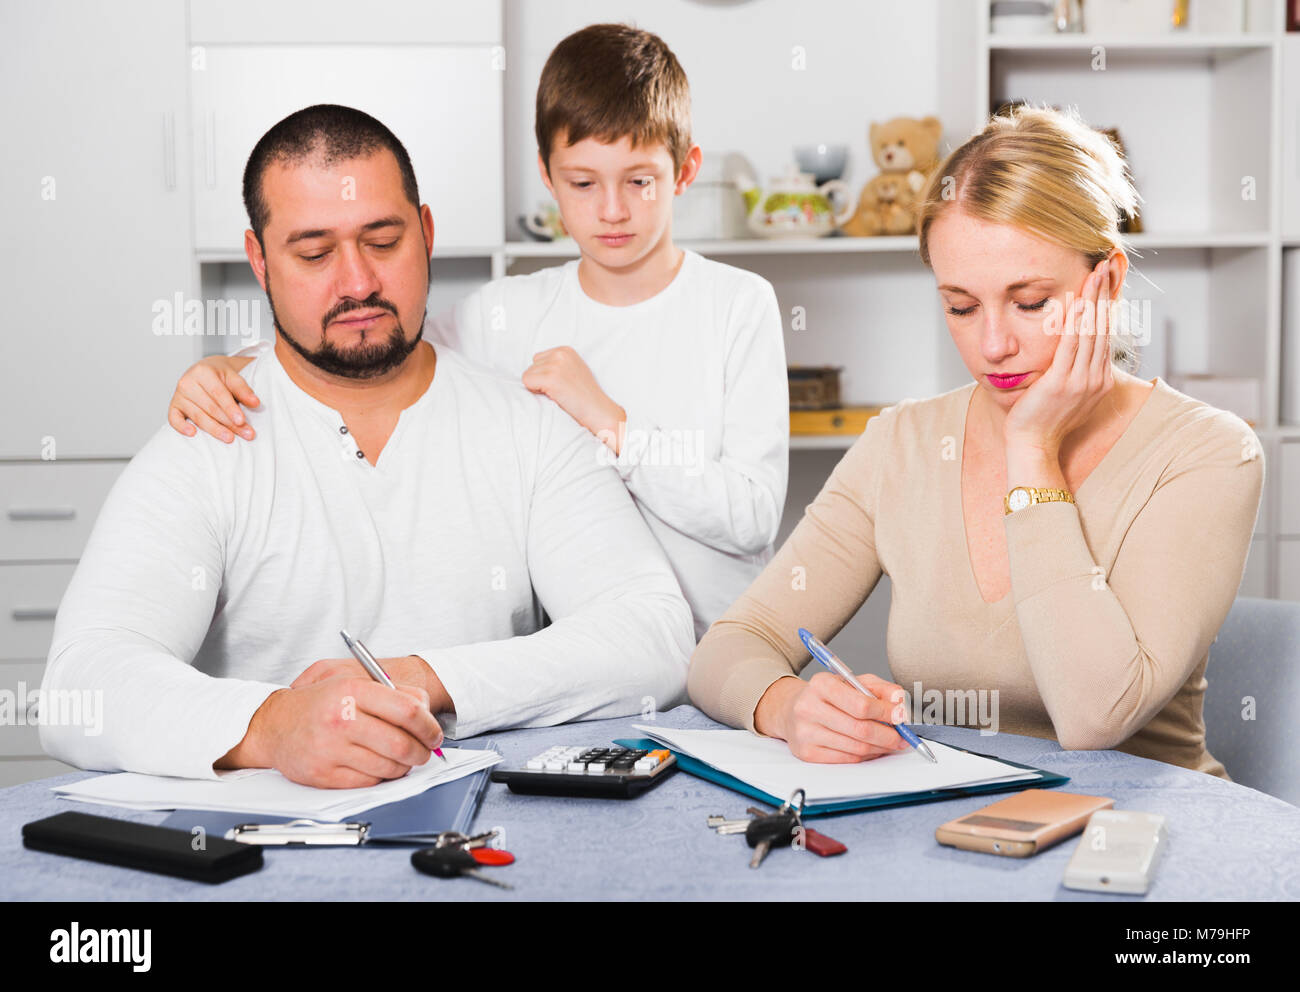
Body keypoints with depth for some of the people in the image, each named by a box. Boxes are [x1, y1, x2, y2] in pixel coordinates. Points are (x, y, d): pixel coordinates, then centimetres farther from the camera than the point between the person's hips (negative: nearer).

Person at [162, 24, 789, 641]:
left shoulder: (738, 305, -1)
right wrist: (230, 367, -9)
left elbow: (753, 517, -7)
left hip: (715, 657, -1)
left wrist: (609, 421, -13)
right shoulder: (508, 316, 6)